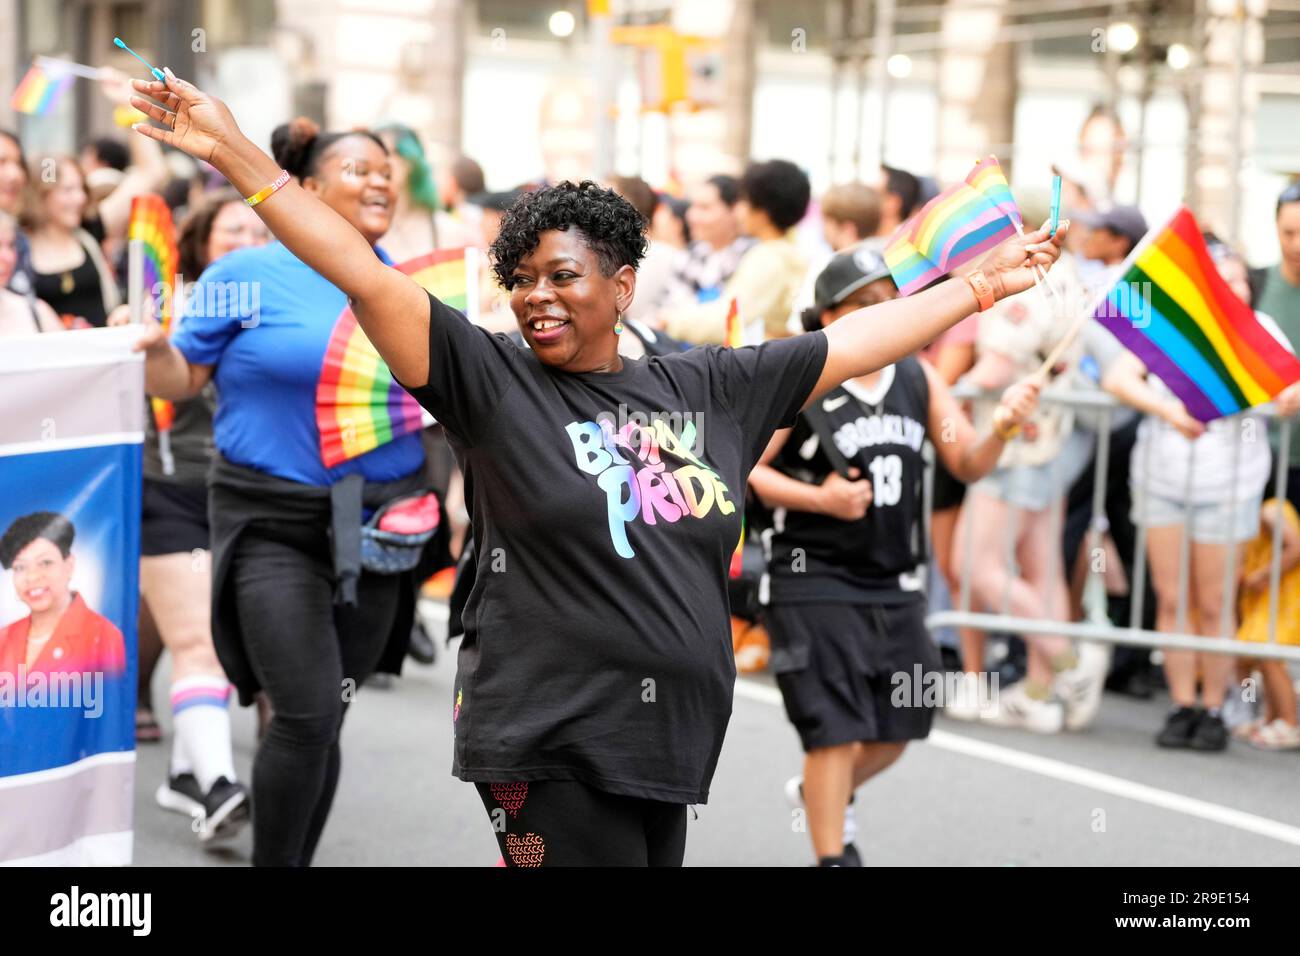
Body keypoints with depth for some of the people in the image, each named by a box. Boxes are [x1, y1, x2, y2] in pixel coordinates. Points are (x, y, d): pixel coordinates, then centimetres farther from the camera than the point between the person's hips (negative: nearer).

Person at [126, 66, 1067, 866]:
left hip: (669, 743, 5)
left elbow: (857, 340, 19)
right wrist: (239, 157, -16)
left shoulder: (708, 388, 11)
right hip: (553, 745, -5)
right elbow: (365, 278, -9)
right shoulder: (493, 381, -1)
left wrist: (981, 285, 23)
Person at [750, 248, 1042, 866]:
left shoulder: (919, 377, 5)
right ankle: (832, 856, 8)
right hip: (816, 581, -6)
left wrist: (1001, 428, -16)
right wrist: (818, 498, -22)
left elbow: (968, 465, 4)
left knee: (899, 725, 13)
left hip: (895, 583, 6)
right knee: (834, 727, -7)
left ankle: (821, 793, 41)